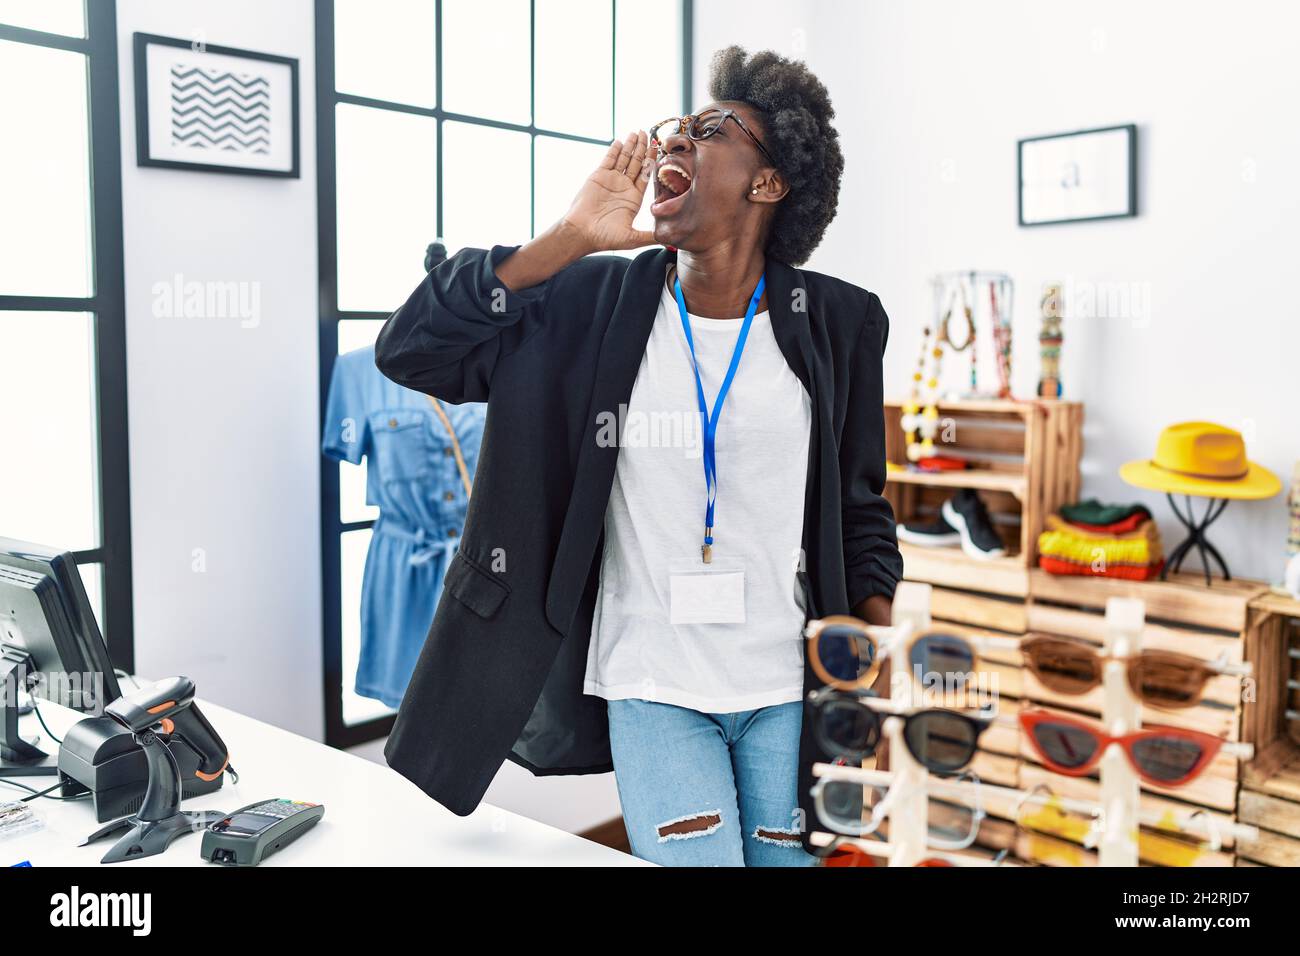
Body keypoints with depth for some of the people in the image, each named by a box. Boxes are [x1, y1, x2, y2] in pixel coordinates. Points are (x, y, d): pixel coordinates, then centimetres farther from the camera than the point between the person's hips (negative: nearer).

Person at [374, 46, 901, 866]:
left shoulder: (837, 323, -1)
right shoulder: (594, 303, -4)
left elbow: (858, 509, 8)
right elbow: (409, 351, -13)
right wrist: (570, 237, -18)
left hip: (789, 692, 2)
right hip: (652, 689, -1)